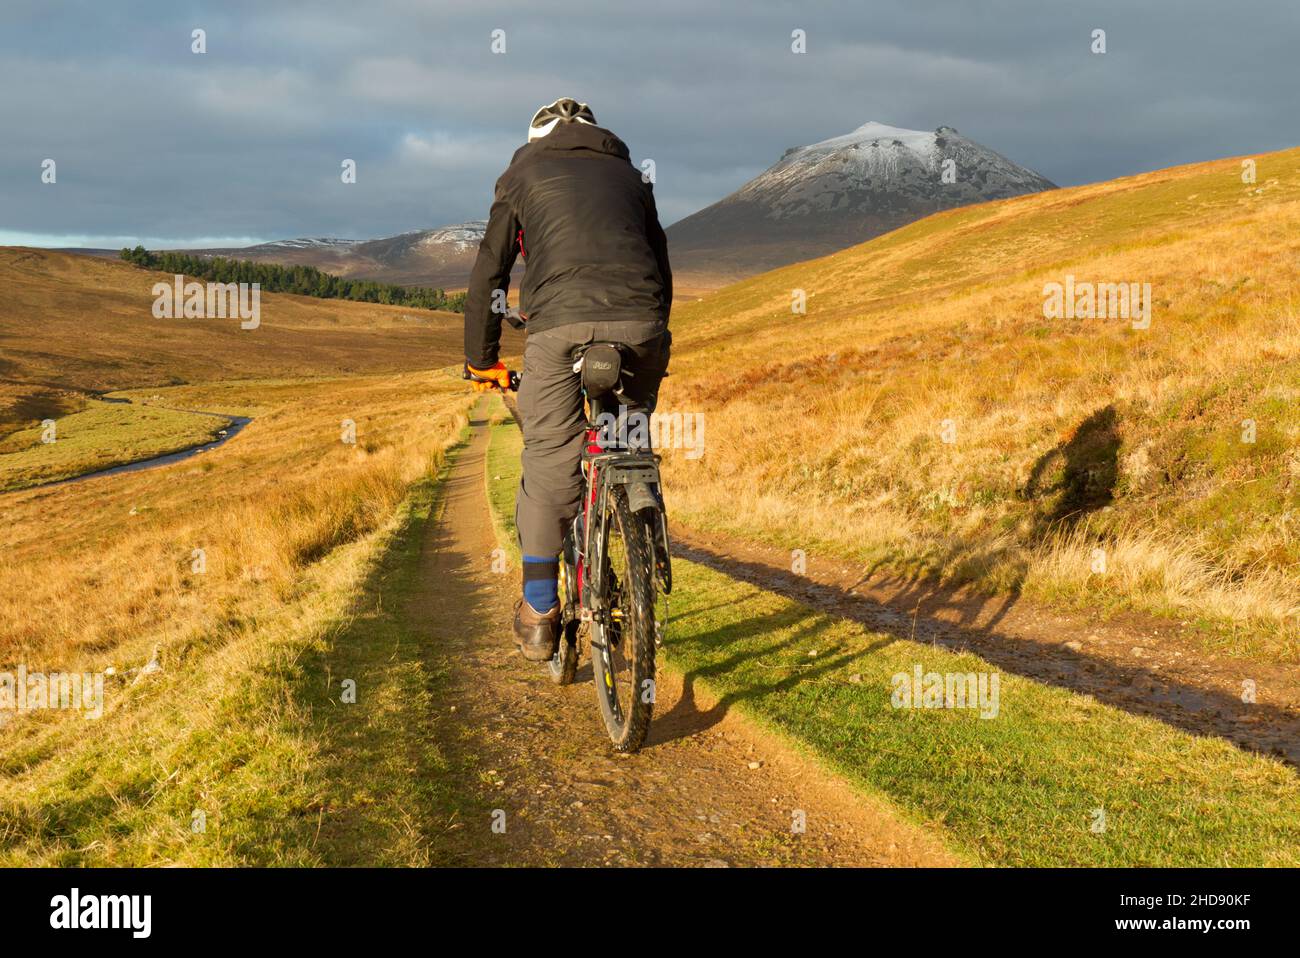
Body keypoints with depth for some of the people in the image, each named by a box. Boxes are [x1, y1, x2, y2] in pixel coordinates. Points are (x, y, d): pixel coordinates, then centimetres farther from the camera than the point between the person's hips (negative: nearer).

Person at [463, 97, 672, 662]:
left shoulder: (523, 173, 23)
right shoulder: (628, 174, 30)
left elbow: (490, 271, 20)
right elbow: (661, 265, 31)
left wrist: (481, 358, 27)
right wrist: (655, 338, 41)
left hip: (560, 324, -2)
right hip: (640, 323, 3)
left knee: (549, 461, 3)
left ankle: (539, 614, 4)